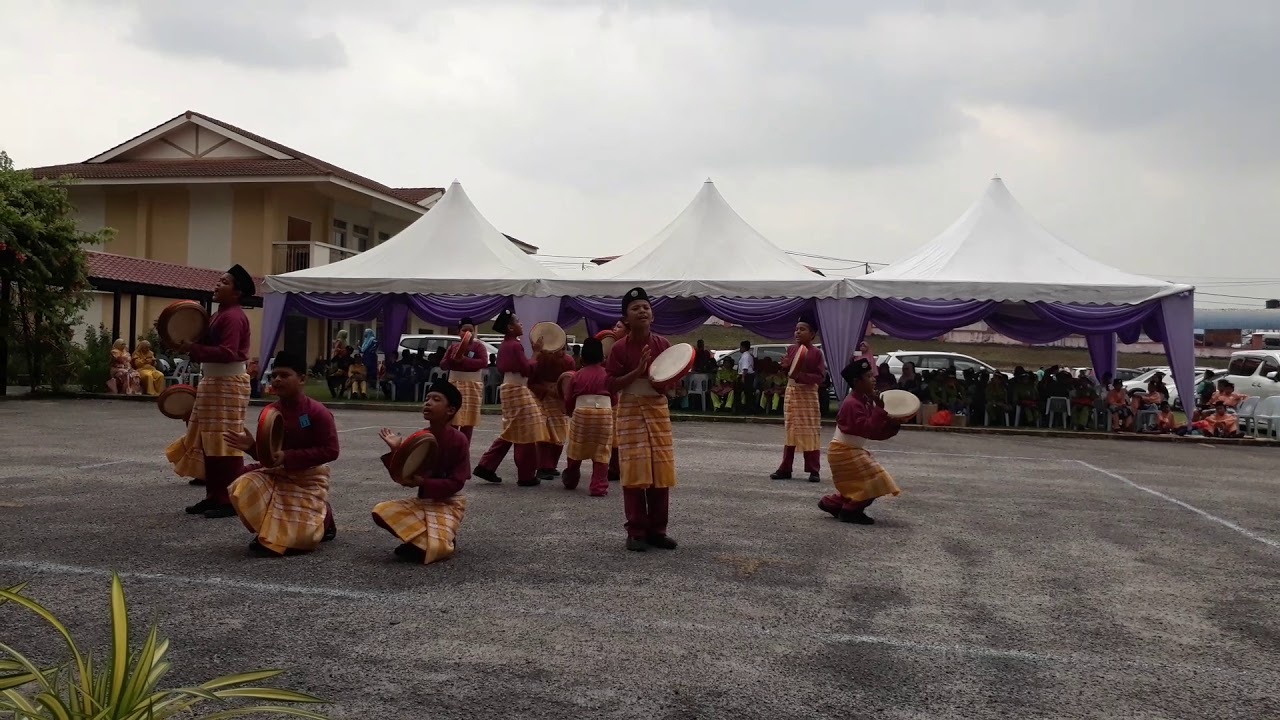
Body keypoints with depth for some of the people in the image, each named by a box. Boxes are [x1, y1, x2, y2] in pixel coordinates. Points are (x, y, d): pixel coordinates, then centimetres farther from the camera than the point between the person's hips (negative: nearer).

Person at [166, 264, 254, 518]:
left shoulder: (233, 317, -16)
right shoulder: (220, 314, 17)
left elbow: (227, 353, -27)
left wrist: (193, 349, -26)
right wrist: (191, 346, 4)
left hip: (228, 386, -11)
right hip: (213, 383, 11)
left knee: (225, 444, -8)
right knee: (208, 442, 13)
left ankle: (231, 500, -3)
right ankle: (215, 496, 19)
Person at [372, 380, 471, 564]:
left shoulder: (459, 440, -15)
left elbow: (456, 483, -16)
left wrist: (423, 482, -25)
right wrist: (395, 452, -13)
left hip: (448, 503, -6)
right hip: (422, 500, 6)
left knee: (435, 549, -29)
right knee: (380, 511, -15)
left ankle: (441, 539, 8)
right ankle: (428, 537, -3)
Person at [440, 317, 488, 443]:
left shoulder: (478, 345, -2)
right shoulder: (454, 346, 10)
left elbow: (484, 362, -18)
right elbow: (442, 365, 7)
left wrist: (464, 360, -24)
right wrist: (452, 360, -15)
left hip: (472, 387, -3)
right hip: (454, 385, 3)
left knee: (468, 423, 1)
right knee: (452, 422, 0)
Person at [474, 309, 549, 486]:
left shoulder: (506, 344, 13)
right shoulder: (515, 345, -17)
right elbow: (527, 370, -19)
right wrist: (536, 352, -12)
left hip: (510, 389, 10)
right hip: (518, 391, -10)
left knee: (511, 433, 16)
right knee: (525, 434, -2)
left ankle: (486, 467, 14)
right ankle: (526, 476, 5)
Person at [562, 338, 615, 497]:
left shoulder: (577, 375, 6)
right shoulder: (607, 375, 5)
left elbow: (569, 401, 9)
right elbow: (614, 399, 8)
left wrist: (571, 413, 27)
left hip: (581, 413, 1)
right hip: (604, 413, -1)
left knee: (577, 449, 17)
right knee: (601, 452, 3)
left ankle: (570, 481, 34)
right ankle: (599, 487, -3)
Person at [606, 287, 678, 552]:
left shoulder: (663, 345, 2)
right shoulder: (620, 348, -7)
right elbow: (611, 385, -10)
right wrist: (638, 371, -20)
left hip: (658, 410, 3)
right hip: (630, 411, -3)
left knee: (661, 471, 3)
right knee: (635, 473, -4)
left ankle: (657, 530, 12)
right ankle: (636, 532, 4)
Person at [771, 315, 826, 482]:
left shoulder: (816, 353, -9)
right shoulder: (791, 349, 5)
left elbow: (820, 376, -14)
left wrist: (801, 376, -25)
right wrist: (785, 366, -10)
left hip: (808, 394, -5)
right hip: (791, 392, 5)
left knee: (810, 432, -3)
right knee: (790, 430, 8)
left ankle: (814, 470, 2)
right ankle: (785, 468, 12)